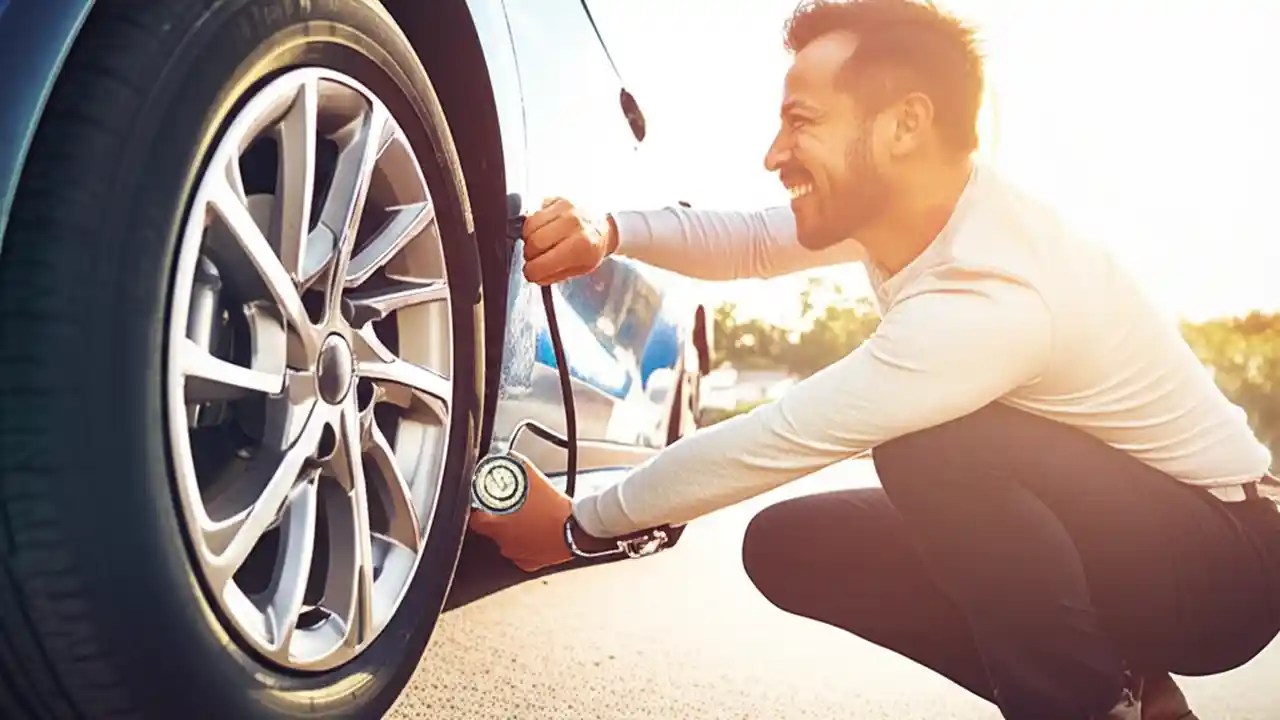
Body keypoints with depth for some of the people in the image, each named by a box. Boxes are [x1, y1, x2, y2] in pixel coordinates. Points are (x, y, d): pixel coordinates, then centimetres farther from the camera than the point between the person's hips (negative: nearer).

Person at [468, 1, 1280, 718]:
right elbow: (750, 242, 3)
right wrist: (606, 232, -16)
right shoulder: (913, 203, -7)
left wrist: (579, 526, -16)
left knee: (927, 444, -35)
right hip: (1083, 530, 9)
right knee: (785, 546, -2)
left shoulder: (988, 295, -33)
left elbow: (777, 441, -28)